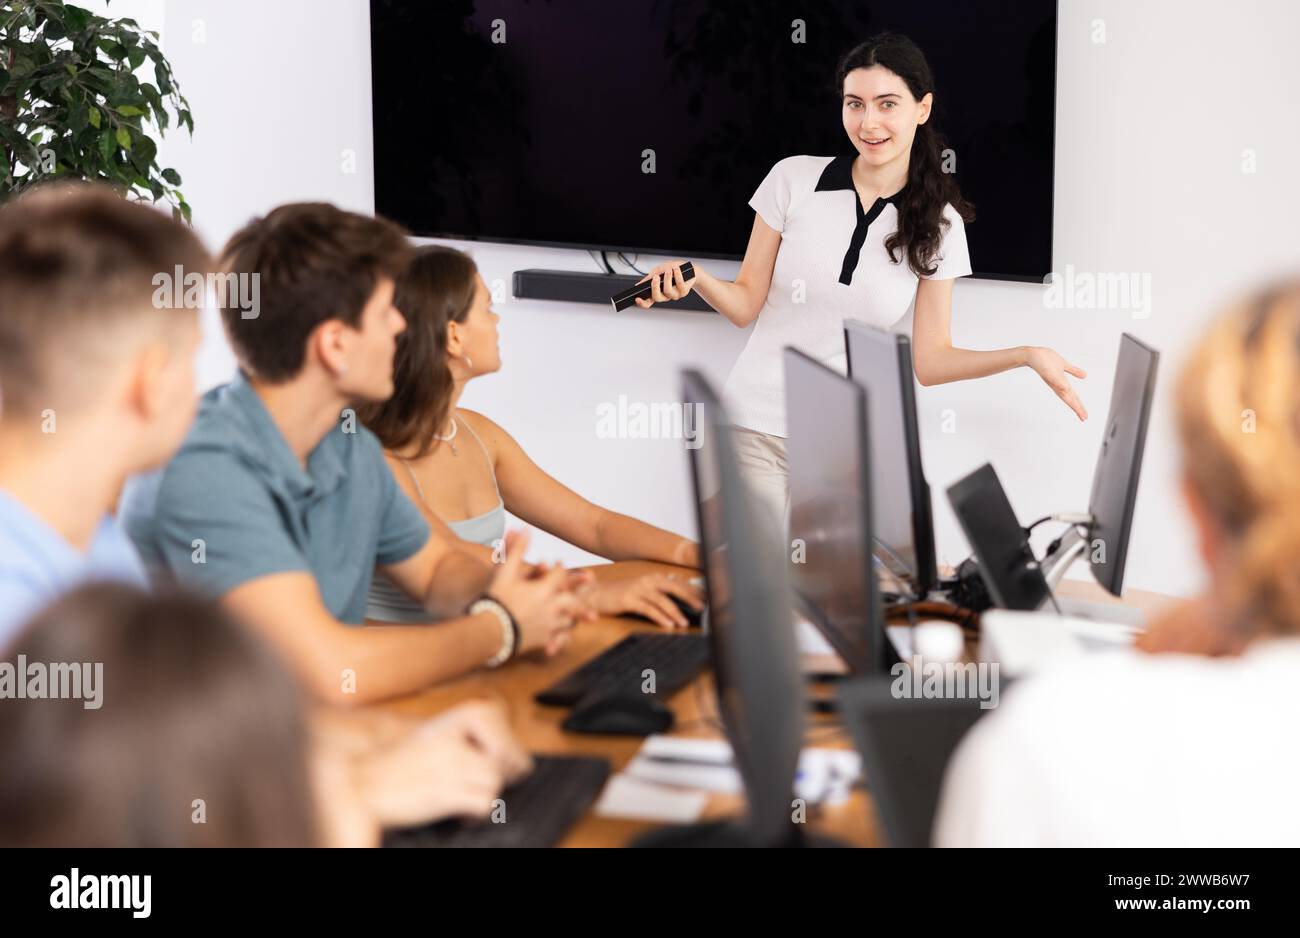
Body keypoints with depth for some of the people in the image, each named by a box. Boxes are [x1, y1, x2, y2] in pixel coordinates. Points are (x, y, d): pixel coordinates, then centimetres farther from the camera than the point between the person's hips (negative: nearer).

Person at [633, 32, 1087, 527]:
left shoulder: (940, 224, 1)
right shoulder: (794, 179, -3)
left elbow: (929, 360, 2)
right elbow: (746, 304, 3)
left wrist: (1025, 355, -9)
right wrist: (695, 279, -17)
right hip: (755, 429, -1)